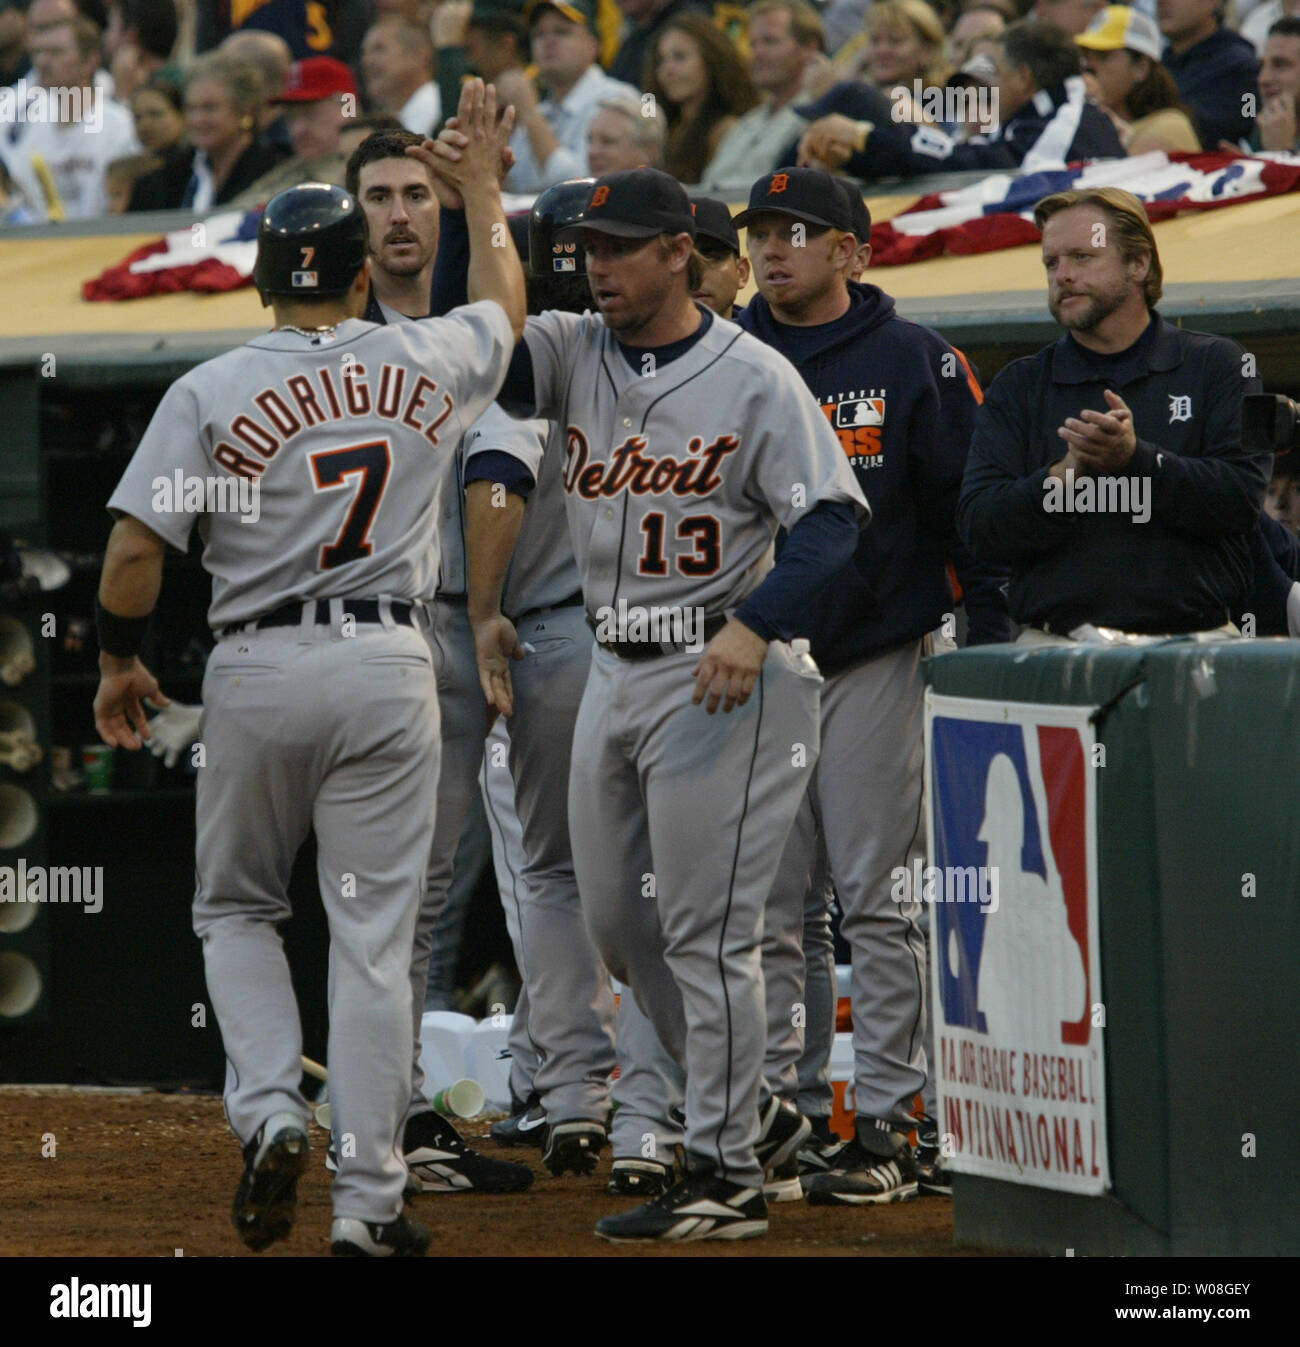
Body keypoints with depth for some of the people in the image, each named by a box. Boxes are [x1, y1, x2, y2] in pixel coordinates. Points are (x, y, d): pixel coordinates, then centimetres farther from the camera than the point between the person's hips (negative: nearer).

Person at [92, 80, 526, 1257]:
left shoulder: (212, 391, -5)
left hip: (256, 672, -1)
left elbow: (135, 552, -9)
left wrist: (121, 660, 7)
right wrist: (482, 193, 39)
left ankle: (270, 1111, -3)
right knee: (373, 934, 3)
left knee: (236, 907, 19)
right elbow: (505, 305, 25)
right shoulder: (426, 364, 2)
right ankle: (369, 1200, 1)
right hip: (388, 667, 1)